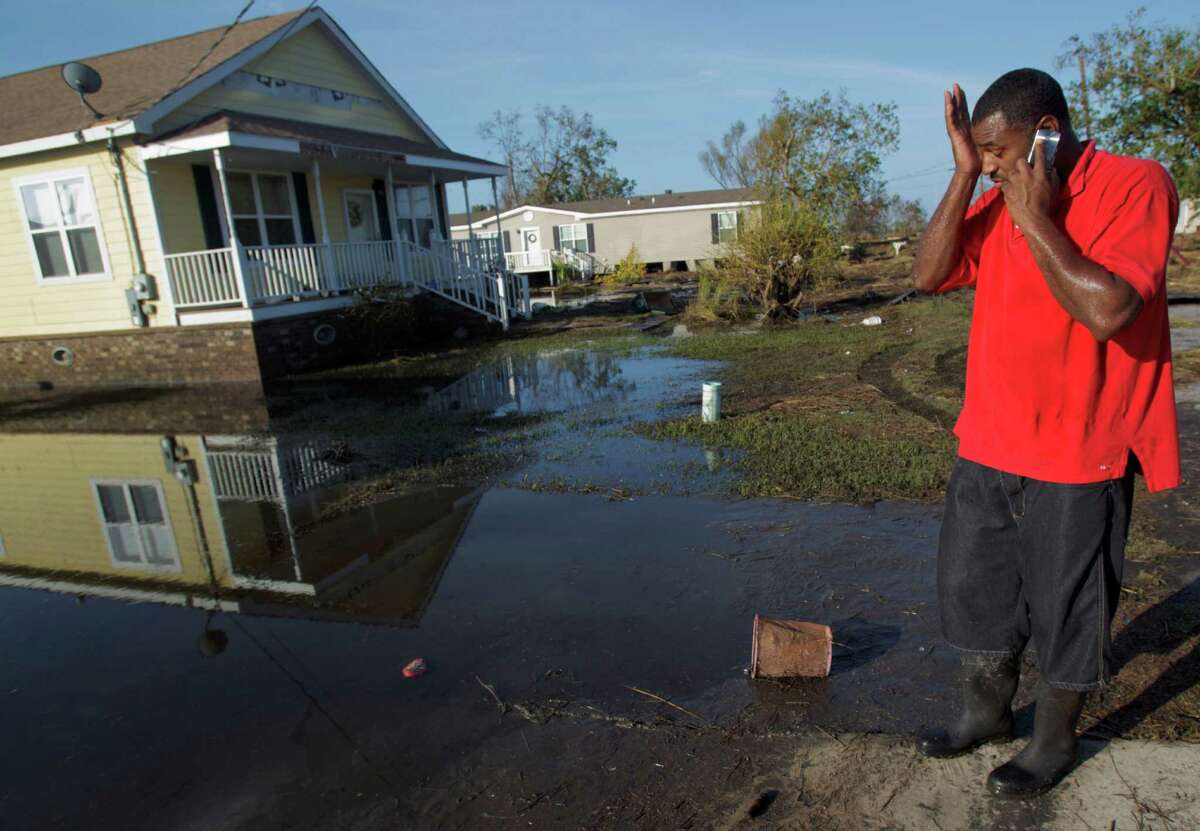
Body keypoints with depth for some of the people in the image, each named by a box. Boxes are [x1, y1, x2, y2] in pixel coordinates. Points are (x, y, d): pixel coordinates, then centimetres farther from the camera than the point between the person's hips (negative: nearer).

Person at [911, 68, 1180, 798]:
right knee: (974, 589, 17)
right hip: (989, 444, 6)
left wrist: (1036, 219, -19)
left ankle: (1055, 739, 35)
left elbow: (1107, 310, -24)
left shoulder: (1136, 184, -11)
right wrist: (964, 175, -9)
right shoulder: (1000, 200, 7)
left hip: (1078, 454, -6)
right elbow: (930, 275, -5)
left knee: (1067, 609, 11)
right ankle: (988, 712, 40)